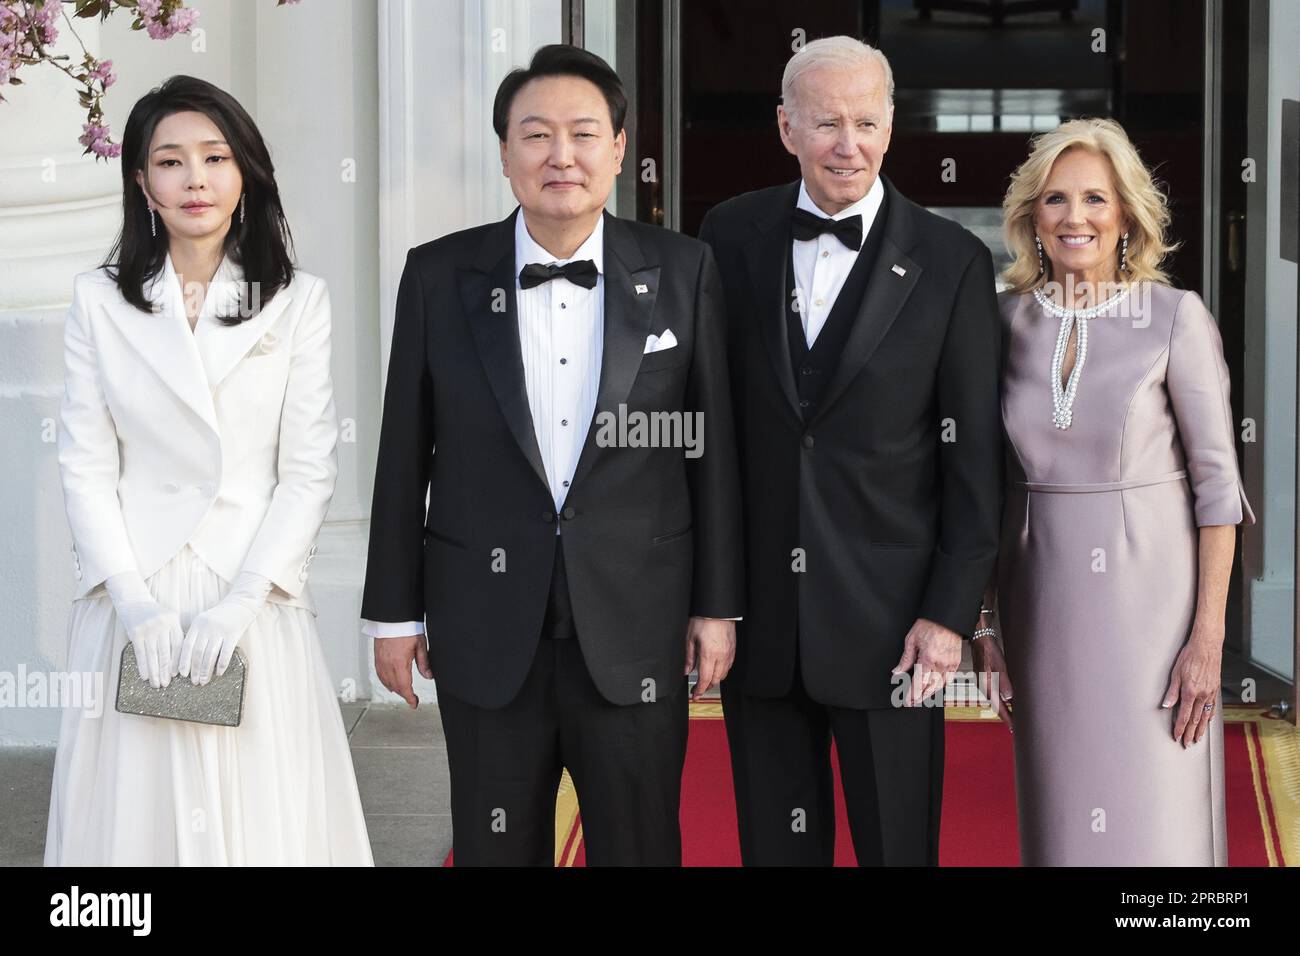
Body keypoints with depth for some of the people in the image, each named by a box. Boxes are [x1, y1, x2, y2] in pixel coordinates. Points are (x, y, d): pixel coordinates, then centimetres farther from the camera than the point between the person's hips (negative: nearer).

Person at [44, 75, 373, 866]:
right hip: (134, 600, 1)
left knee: (263, 807, 4)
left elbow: (310, 468, -2)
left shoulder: (299, 302, 1)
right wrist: (132, 601, -10)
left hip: (255, 600, -1)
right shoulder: (100, 301, 4)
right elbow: (85, 462, 1)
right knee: (136, 805, 5)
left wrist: (241, 601, -12)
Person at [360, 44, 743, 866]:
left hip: (636, 627, 0)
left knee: (640, 844, 10)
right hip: (486, 630, 1)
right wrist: (394, 610, 4)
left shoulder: (683, 271, -1)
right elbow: (405, 454, 3)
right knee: (496, 847, 12)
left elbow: (713, 447, 2)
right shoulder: (440, 275, -1)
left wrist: (718, 604, 2)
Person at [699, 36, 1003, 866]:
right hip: (758, 607, 2)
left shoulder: (952, 262, -4)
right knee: (775, 842, 13)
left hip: (886, 618, -2)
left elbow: (976, 458, -3)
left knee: (899, 843, 7)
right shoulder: (731, 235, 3)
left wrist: (951, 613, -8)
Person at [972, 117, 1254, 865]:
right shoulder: (1007, 320, 3)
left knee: (1155, 826, -2)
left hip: (1151, 594, -3)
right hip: (1044, 599, 3)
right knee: (1060, 815, 10)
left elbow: (1216, 480, -6)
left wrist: (1209, 636, -10)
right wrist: (984, 625, 5)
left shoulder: (1176, 317, -7)